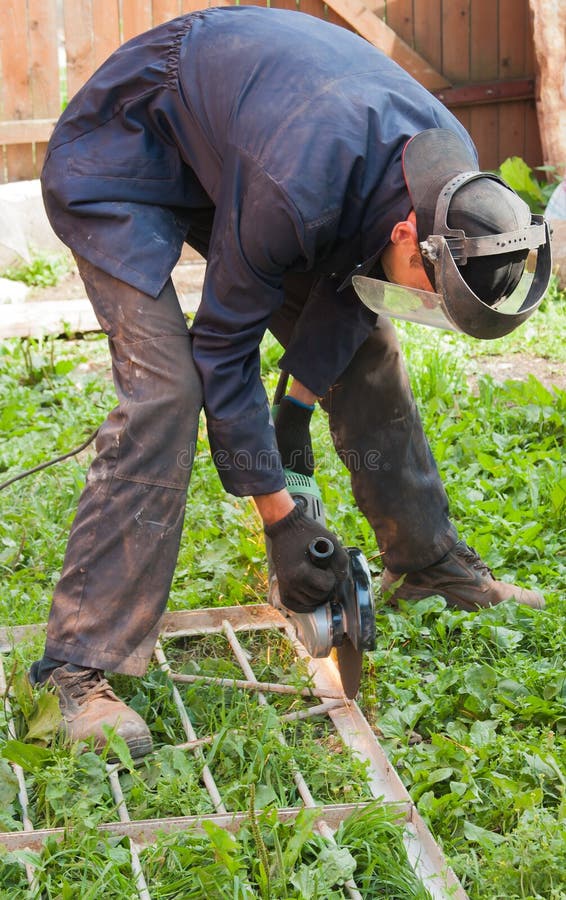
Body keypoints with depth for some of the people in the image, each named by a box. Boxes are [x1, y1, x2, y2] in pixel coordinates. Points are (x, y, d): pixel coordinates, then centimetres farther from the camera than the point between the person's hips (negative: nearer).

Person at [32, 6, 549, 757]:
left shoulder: (454, 172, -18)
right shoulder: (293, 193, -41)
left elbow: (348, 283, 0)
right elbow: (224, 346, -28)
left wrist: (300, 399, -5)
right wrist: (280, 517, -24)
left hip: (230, 140, 8)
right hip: (122, 158, -7)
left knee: (365, 348, 3)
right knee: (165, 389, -22)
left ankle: (428, 563, 21)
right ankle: (83, 665, -19)